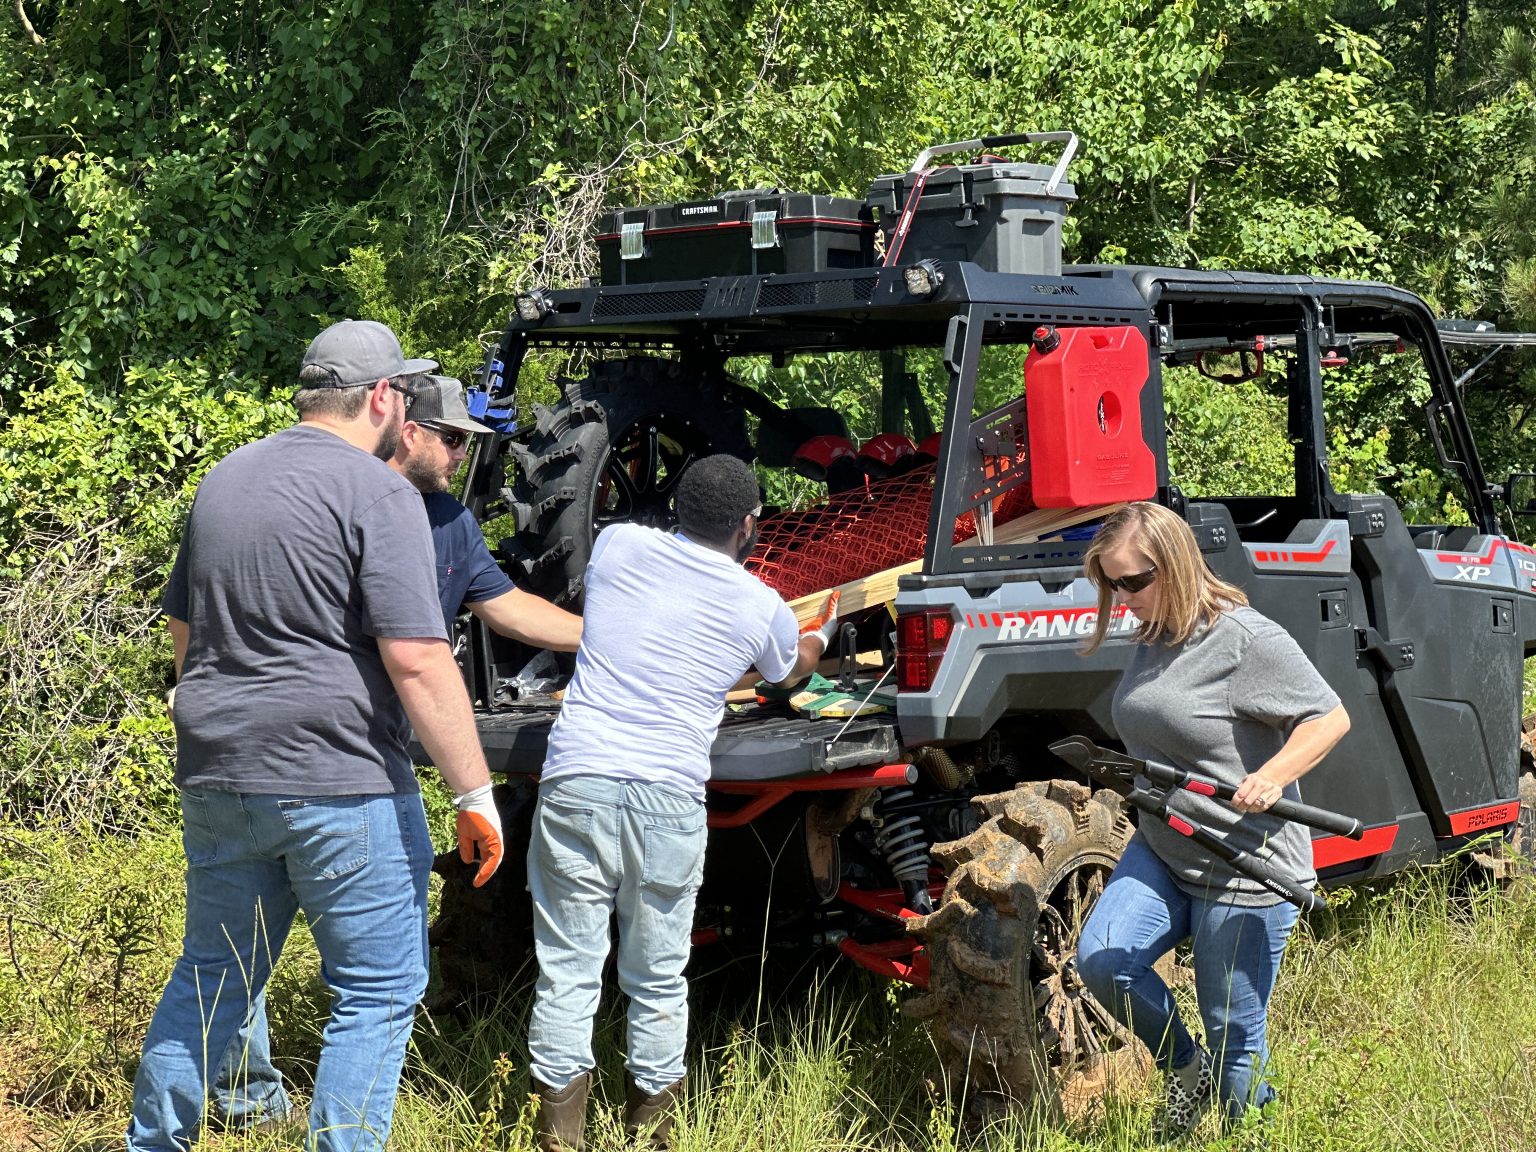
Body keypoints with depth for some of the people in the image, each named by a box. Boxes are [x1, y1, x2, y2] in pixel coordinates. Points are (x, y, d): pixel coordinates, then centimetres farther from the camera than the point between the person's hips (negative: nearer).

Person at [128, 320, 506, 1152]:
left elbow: (181, 630, 22)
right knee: (377, 992, 5)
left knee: (210, 977, 21)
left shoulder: (224, 479, 13)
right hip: (338, 784, -7)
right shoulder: (375, 492, -11)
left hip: (217, 779, 7)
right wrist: (475, 793, -15)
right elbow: (416, 659, -18)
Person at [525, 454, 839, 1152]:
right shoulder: (760, 607, 7)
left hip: (576, 780, 1)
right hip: (669, 798, 0)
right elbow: (792, 669, 31)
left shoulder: (617, 546, 9)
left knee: (567, 971, 5)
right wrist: (822, 631, 54)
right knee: (658, 982, 12)